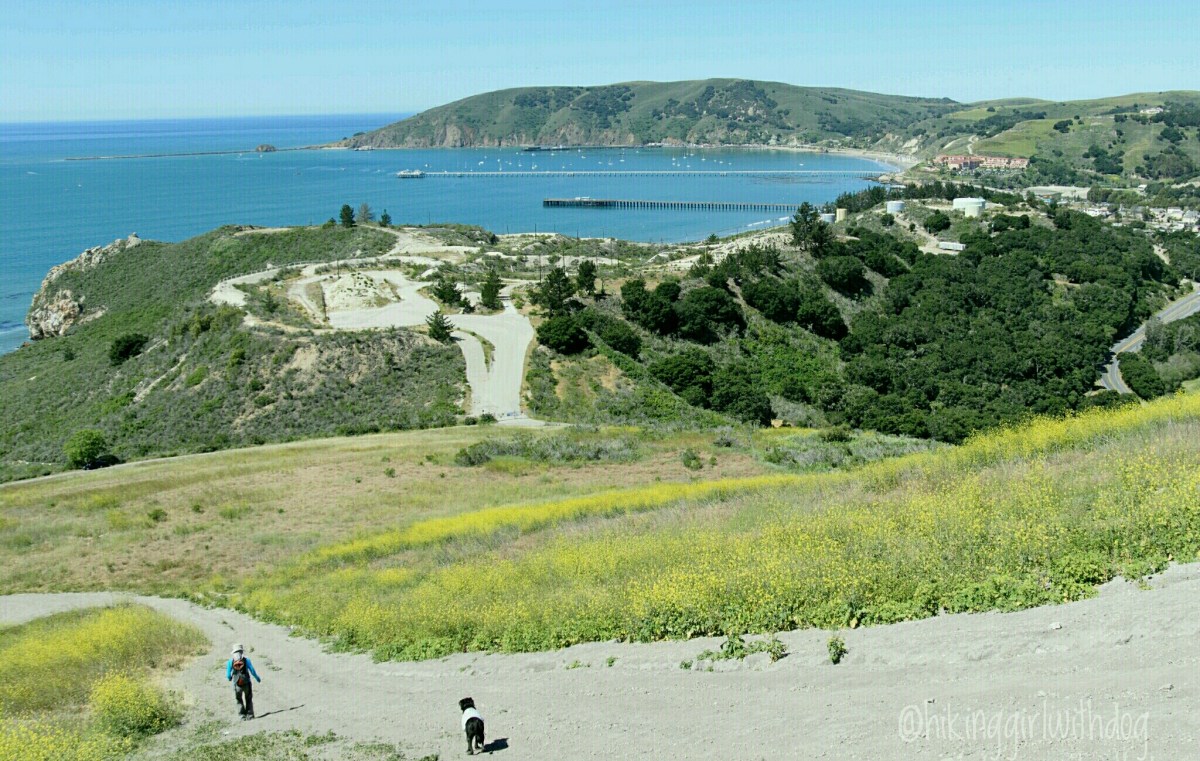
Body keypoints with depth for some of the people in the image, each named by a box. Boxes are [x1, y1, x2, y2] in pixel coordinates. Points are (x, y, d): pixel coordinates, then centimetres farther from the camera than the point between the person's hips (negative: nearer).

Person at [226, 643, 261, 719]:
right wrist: (258, 679, 14)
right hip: (246, 684, 0)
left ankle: (242, 715, 9)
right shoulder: (246, 660, -4)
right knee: (249, 700, 16)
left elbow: (228, 675, 2)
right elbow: (252, 671, -2)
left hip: (237, 685, 0)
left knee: (239, 700, 17)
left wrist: (229, 679, 26)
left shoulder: (230, 662, -1)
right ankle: (250, 715, 10)